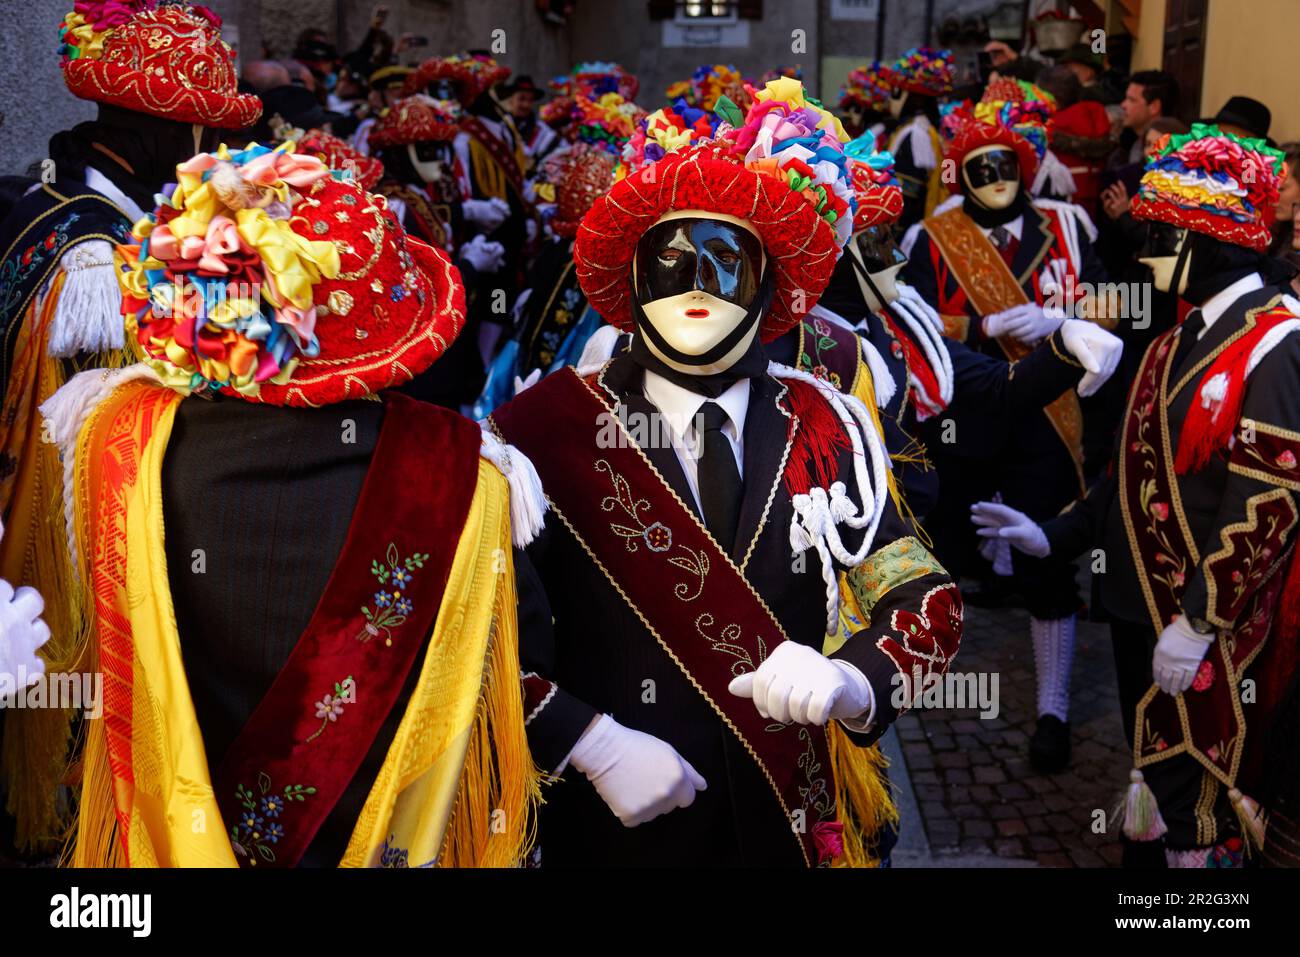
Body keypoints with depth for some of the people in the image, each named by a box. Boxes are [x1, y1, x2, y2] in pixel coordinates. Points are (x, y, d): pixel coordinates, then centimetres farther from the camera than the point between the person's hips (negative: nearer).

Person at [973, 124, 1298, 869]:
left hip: (1212, 625, -8)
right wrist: (1056, 535, 11)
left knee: (1197, 804, 4)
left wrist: (1201, 621, -21)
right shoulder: (1184, 339, 11)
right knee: (1151, 776, 21)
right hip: (1141, 604, 8)